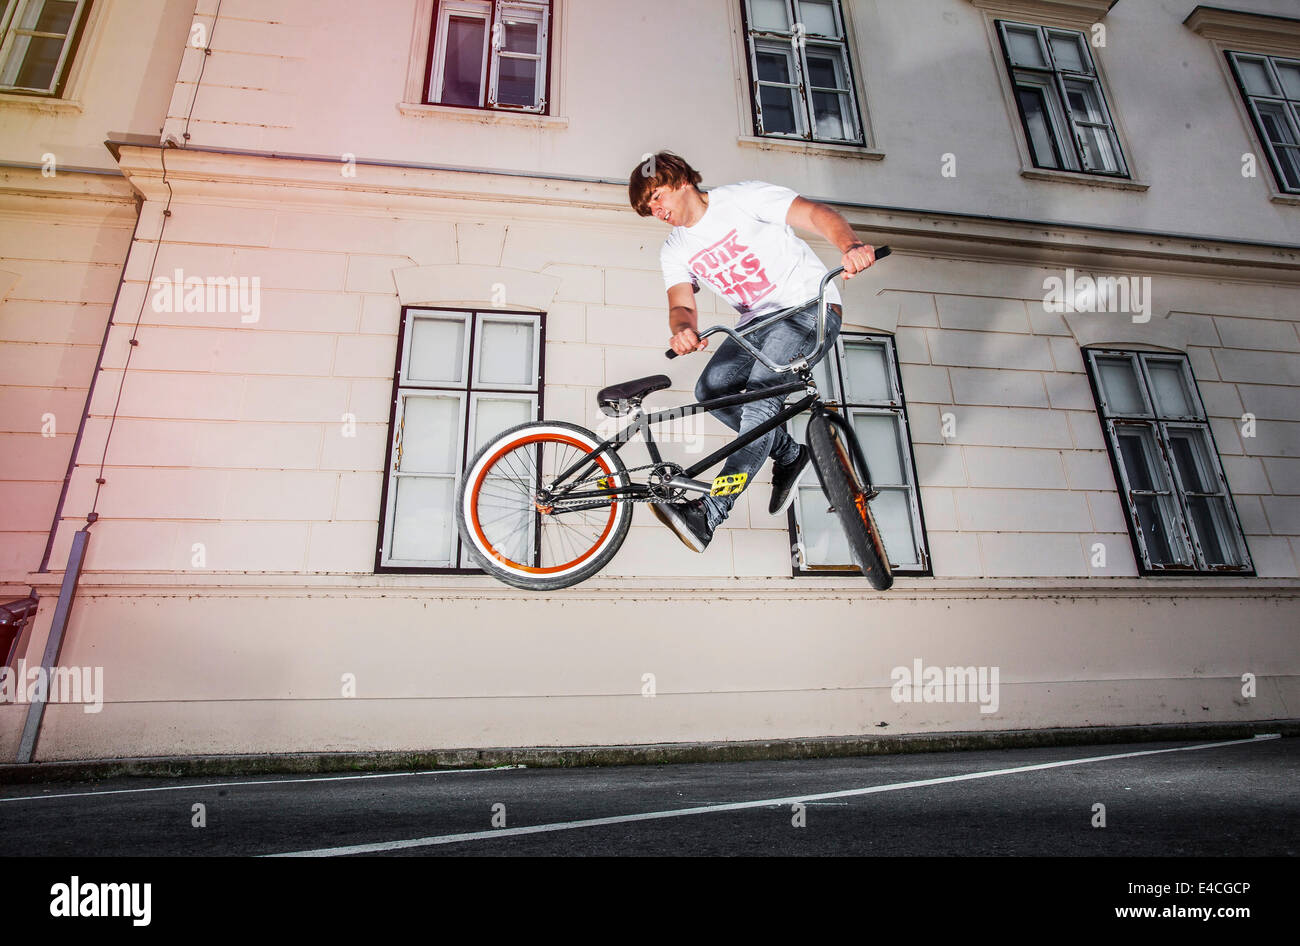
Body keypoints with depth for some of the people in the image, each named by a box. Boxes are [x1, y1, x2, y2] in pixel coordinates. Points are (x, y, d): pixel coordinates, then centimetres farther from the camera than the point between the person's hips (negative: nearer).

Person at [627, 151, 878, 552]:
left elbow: (816, 214, -17)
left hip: (809, 307, -7)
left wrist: (850, 246, -39)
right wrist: (682, 328, -33)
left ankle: (707, 514, -32)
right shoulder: (675, 251, 8)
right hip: (756, 322, 7)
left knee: (760, 396, -25)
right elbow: (681, 304, -8)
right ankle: (789, 454, 6)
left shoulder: (742, 197, -8)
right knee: (710, 389, -13)